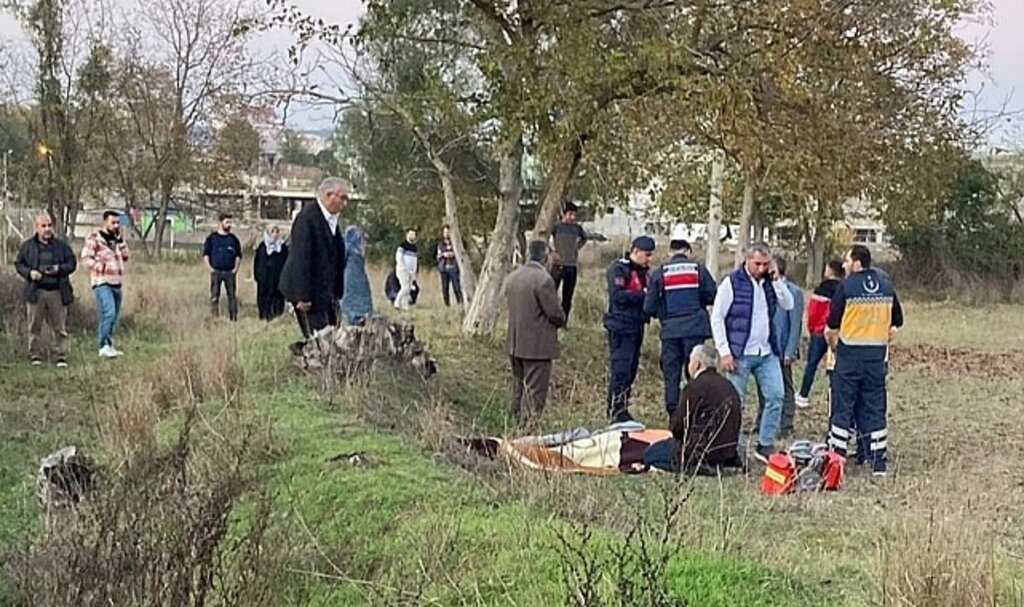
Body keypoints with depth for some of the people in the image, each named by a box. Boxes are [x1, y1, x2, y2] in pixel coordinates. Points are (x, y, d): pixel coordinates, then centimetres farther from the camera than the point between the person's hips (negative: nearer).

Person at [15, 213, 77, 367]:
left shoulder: (61, 245, 7)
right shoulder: (27, 246, 7)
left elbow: (72, 263, 6)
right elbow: (19, 264, 9)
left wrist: (59, 269, -13)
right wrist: (29, 273, -10)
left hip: (57, 292, 0)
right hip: (36, 292, 0)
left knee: (60, 327, 1)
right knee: (35, 326, 4)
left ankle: (61, 357, 6)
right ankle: (36, 355, 13)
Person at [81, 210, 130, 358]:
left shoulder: (117, 238, 17)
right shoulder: (94, 237, -3)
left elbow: (125, 257, 9)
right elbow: (86, 259, -9)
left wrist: (120, 240, 2)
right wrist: (101, 267, -20)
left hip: (117, 283, 7)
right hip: (102, 283, -7)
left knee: (114, 317, 11)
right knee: (109, 313, -22)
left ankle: (109, 347, 20)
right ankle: (104, 346, -22)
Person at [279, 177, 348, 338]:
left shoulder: (332, 219, 12)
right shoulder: (307, 217, -16)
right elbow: (301, 258, -19)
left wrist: (337, 293, 14)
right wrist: (303, 296, -21)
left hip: (326, 291, 9)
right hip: (310, 290, -9)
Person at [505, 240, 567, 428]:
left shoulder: (511, 278, 6)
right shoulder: (543, 279, -19)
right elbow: (555, 313, -17)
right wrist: (561, 320, 6)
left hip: (515, 344, 8)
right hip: (538, 346, -8)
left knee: (519, 388, 18)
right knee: (534, 393, -1)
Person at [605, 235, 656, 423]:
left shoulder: (642, 271, 19)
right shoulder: (619, 269, -7)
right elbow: (617, 295, -20)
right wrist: (642, 294, -18)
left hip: (637, 327, 9)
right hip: (621, 328, -9)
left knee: (631, 370, 10)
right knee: (621, 370, -11)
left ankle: (622, 411, 17)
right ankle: (616, 412, -8)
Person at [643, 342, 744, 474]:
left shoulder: (695, 387, -18)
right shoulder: (729, 386, 5)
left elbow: (677, 425, -17)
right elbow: (735, 426, 11)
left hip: (703, 451, -9)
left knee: (650, 454, 4)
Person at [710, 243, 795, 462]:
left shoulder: (770, 282, 9)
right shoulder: (732, 283, -7)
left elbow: (789, 305, 0)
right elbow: (717, 318, -7)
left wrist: (776, 280, -8)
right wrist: (725, 352, -12)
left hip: (767, 353, 5)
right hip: (740, 354, -5)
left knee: (776, 396, 0)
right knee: (735, 402, 1)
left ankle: (765, 445, 11)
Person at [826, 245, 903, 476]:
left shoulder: (847, 286, -9)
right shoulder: (886, 285, 6)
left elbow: (832, 326, -6)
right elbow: (896, 322, 13)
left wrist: (833, 345, 10)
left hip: (850, 353, -4)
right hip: (877, 354, 4)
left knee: (843, 405, 3)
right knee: (875, 406, 9)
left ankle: (837, 456, 6)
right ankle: (879, 460, 10)